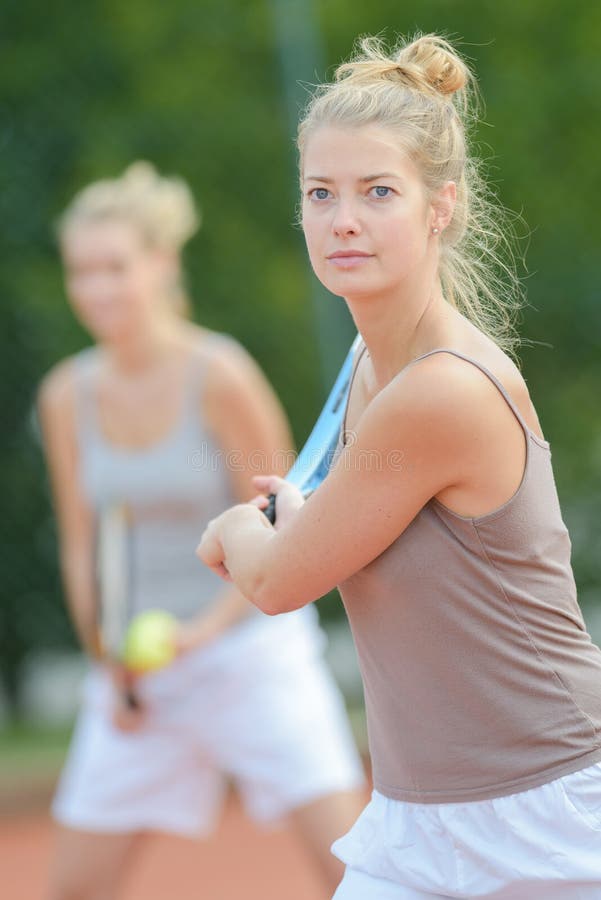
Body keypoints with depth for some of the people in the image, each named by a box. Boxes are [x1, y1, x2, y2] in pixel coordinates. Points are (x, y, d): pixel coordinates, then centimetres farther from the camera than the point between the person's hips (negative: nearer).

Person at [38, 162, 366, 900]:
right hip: (137, 668, 4)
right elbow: (81, 544, 10)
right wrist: (109, 665, 2)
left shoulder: (219, 376, -13)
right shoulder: (67, 395, 1)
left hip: (251, 651, -4)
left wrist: (203, 630, -20)